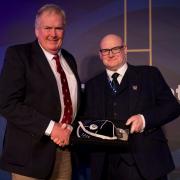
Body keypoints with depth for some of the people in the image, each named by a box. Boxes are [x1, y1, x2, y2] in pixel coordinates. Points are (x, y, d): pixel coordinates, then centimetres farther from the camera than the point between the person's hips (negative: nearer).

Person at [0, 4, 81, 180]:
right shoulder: (18, 54, -7)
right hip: (32, 152, -5)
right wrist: (51, 128, -18)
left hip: (66, 148, 6)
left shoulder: (69, 59, 12)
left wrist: (70, 127, -4)